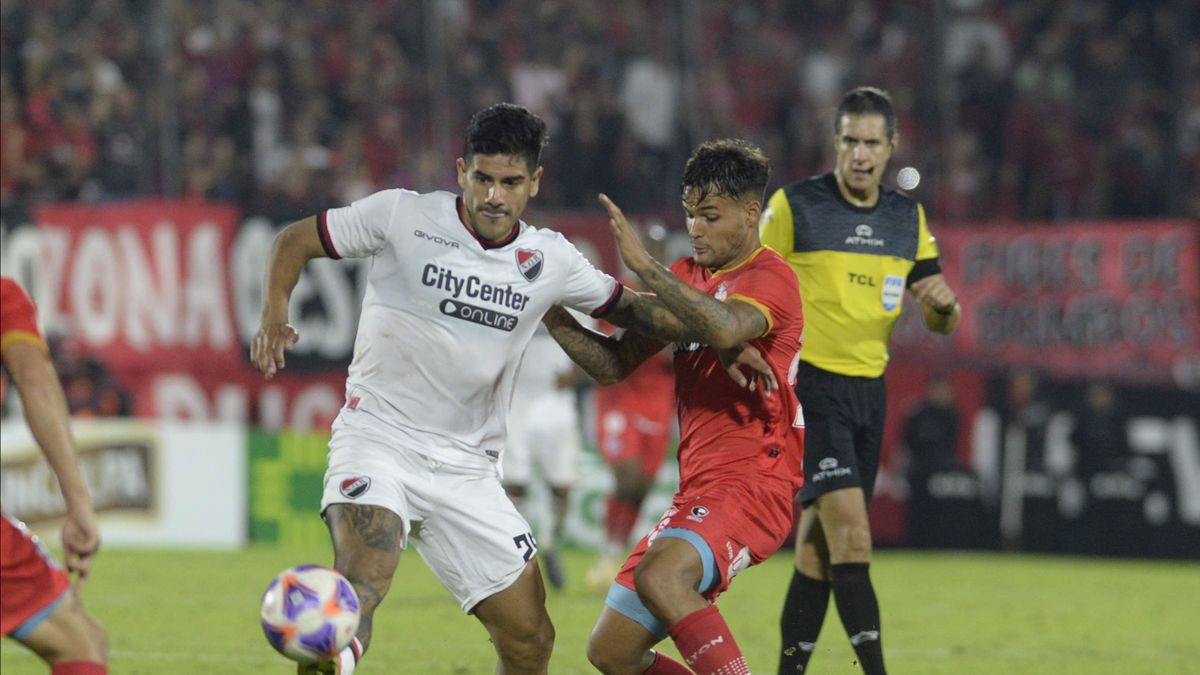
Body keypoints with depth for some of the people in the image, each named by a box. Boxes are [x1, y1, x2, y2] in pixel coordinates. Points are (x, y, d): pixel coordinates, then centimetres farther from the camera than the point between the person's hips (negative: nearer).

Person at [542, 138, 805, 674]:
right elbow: (614, 365, 16)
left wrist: (642, 264, -31)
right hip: (698, 490, 9)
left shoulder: (770, 278, -8)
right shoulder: (687, 277, 17)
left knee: (659, 575, -35)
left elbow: (724, 329, -32)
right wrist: (551, 313, 1)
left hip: (754, 482, -9)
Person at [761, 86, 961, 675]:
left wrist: (943, 302, -12)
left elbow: (940, 322, 11)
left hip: (868, 391, 6)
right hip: (809, 384, -6)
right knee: (852, 535, -18)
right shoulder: (793, 206, -7)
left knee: (819, 544, 10)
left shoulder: (907, 217, 9)